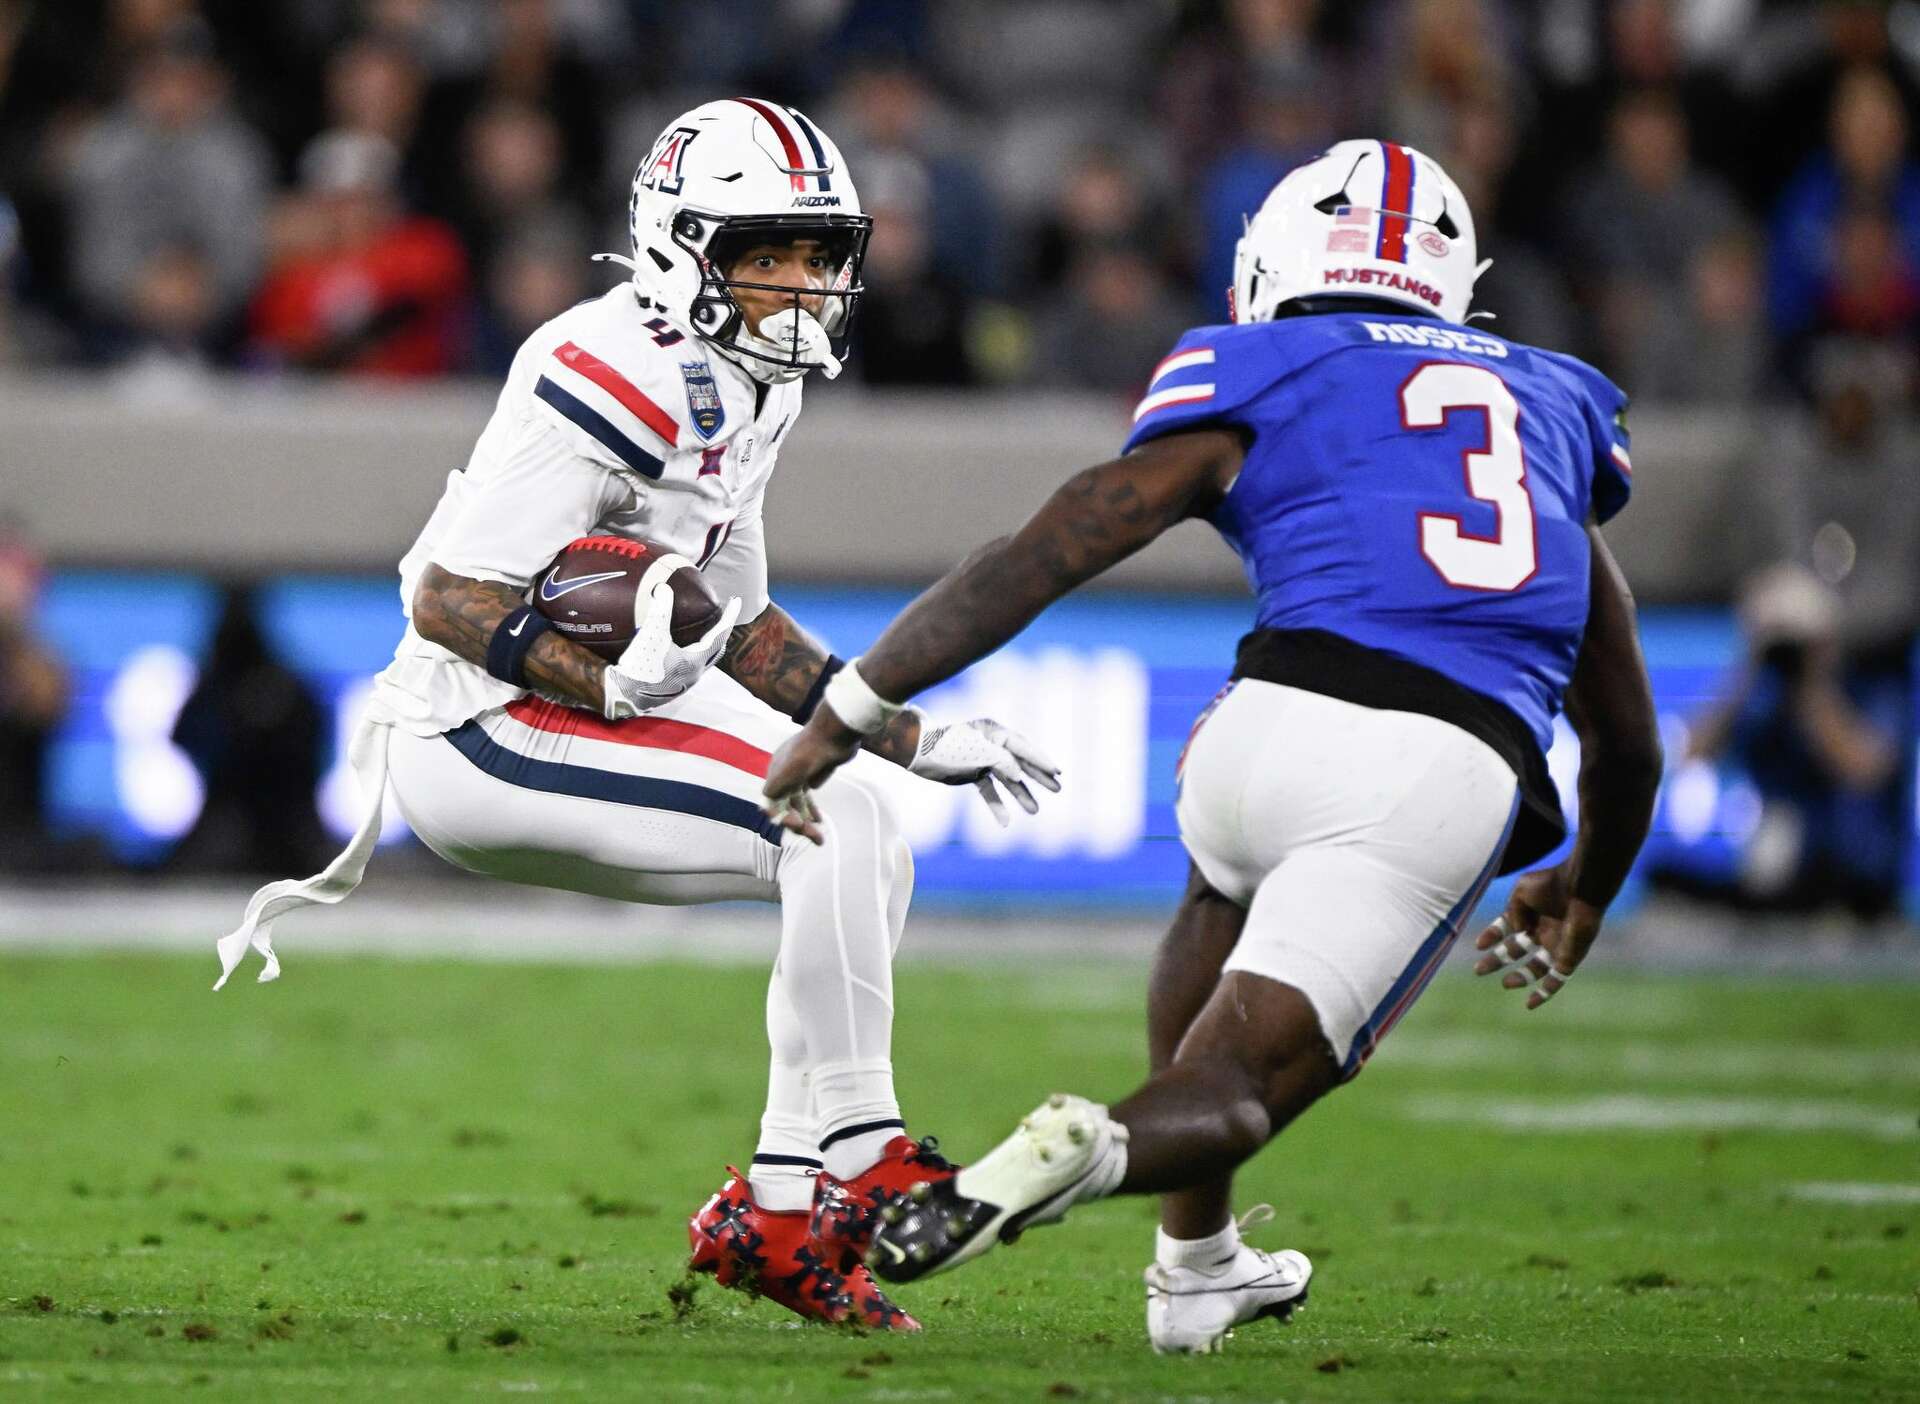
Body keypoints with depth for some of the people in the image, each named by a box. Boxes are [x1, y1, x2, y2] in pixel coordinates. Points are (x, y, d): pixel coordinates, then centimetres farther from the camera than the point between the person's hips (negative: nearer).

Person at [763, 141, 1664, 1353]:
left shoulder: (1255, 386, 18)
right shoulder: (1550, 405, 30)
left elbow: (1034, 563, 8)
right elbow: (1628, 743, 35)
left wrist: (844, 716, 12)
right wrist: (1587, 894, 52)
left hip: (1289, 722, 0)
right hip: (1463, 784, 1)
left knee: (1223, 901, 35)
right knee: (1232, 1089, 7)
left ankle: (1200, 1270, 33)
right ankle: (1097, 1150, -28)